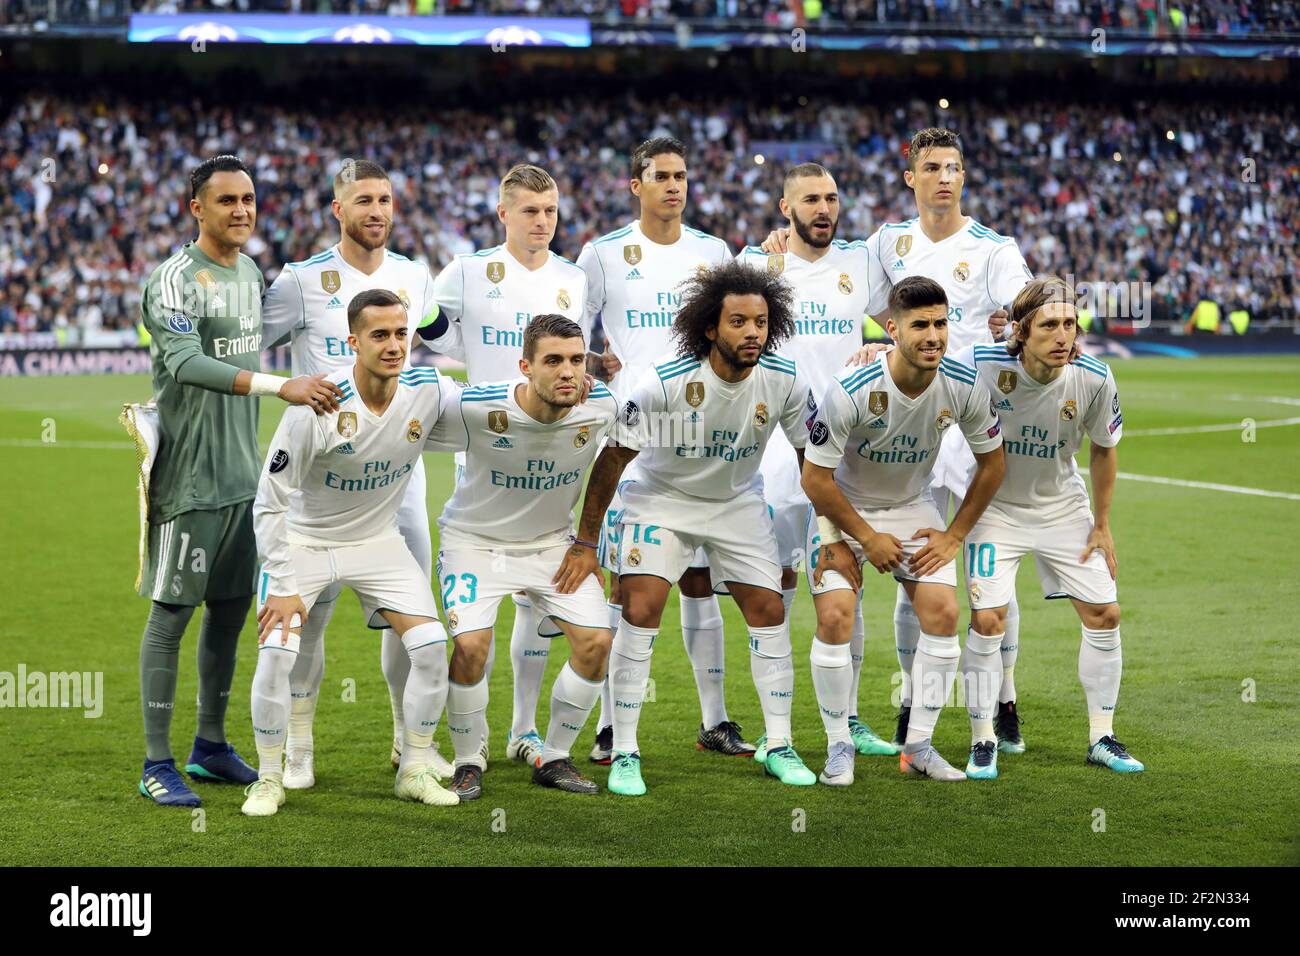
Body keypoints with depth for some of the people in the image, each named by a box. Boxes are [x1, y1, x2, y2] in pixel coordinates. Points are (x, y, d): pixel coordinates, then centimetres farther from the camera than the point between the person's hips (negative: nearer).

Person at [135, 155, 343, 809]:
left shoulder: (251, 273, 14)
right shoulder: (175, 280, -13)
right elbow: (185, 363, -27)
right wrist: (281, 386, -34)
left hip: (242, 474, 8)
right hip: (189, 477, -8)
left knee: (231, 608, 12)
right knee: (170, 613, -3)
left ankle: (211, 747, 24)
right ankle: (157, 763, 2)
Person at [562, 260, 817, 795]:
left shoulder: (784, 383, -18)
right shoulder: (666, 383, -28)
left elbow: (812, 457, -2)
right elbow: (614, 457, -19)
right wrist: (585, 543, -16)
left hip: (738, 505, 3)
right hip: (662, 500, -3)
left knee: (768, 612, -1)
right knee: (640, 611, -16)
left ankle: (778, 746, 14)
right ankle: (624, 753, -5)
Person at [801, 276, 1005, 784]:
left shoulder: (964, 388, -19)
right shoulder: (851, 391, -30)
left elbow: (991, 464, -1)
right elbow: (815, 478, -20)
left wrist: (954, 536, -3)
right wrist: (868, 538, -14)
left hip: (914, 506, 3)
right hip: (844, 507, -3)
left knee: (943, 612, -11)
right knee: (835, 617, -17)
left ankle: (919, 746, 3)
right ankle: (839, 746, 1)